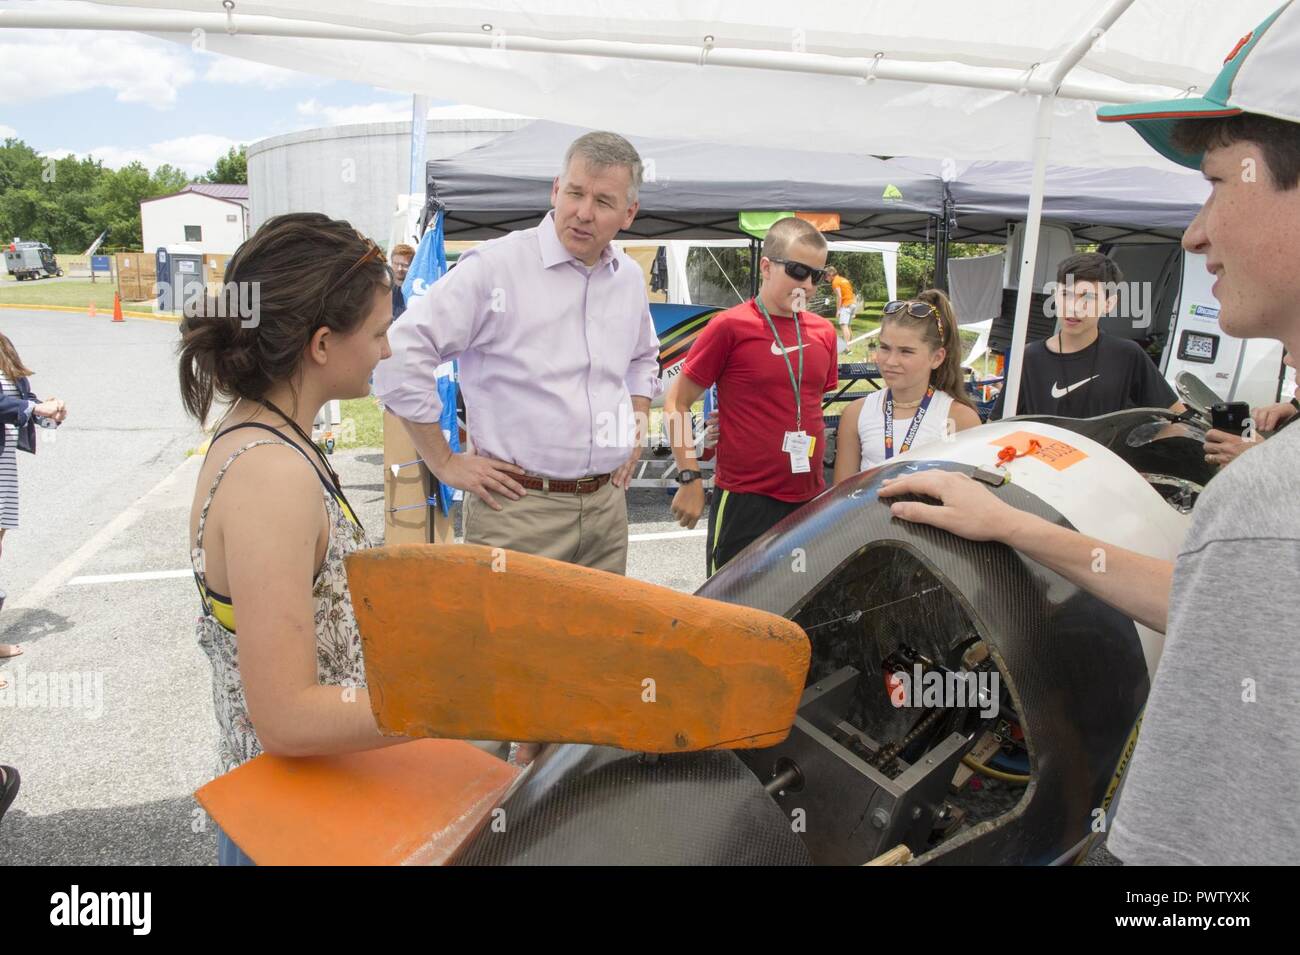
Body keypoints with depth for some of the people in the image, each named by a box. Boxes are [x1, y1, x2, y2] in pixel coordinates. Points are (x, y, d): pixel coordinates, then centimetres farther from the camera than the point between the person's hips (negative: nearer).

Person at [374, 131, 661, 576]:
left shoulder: (630, 278, 9)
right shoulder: (495, 266, -12)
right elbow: (402, 353, -14)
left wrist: (638, 419, 14)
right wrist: (444, 463, -11)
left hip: (607, 503, 6)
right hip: (519, 510, -6)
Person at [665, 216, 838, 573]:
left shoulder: (823, 332, 7)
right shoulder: (730, 326, -9)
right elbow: (676, 402, -5)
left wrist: (821, 484, 15)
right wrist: (690, 478, -10)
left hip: (810, 499, 6)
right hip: (745, 500, -6)